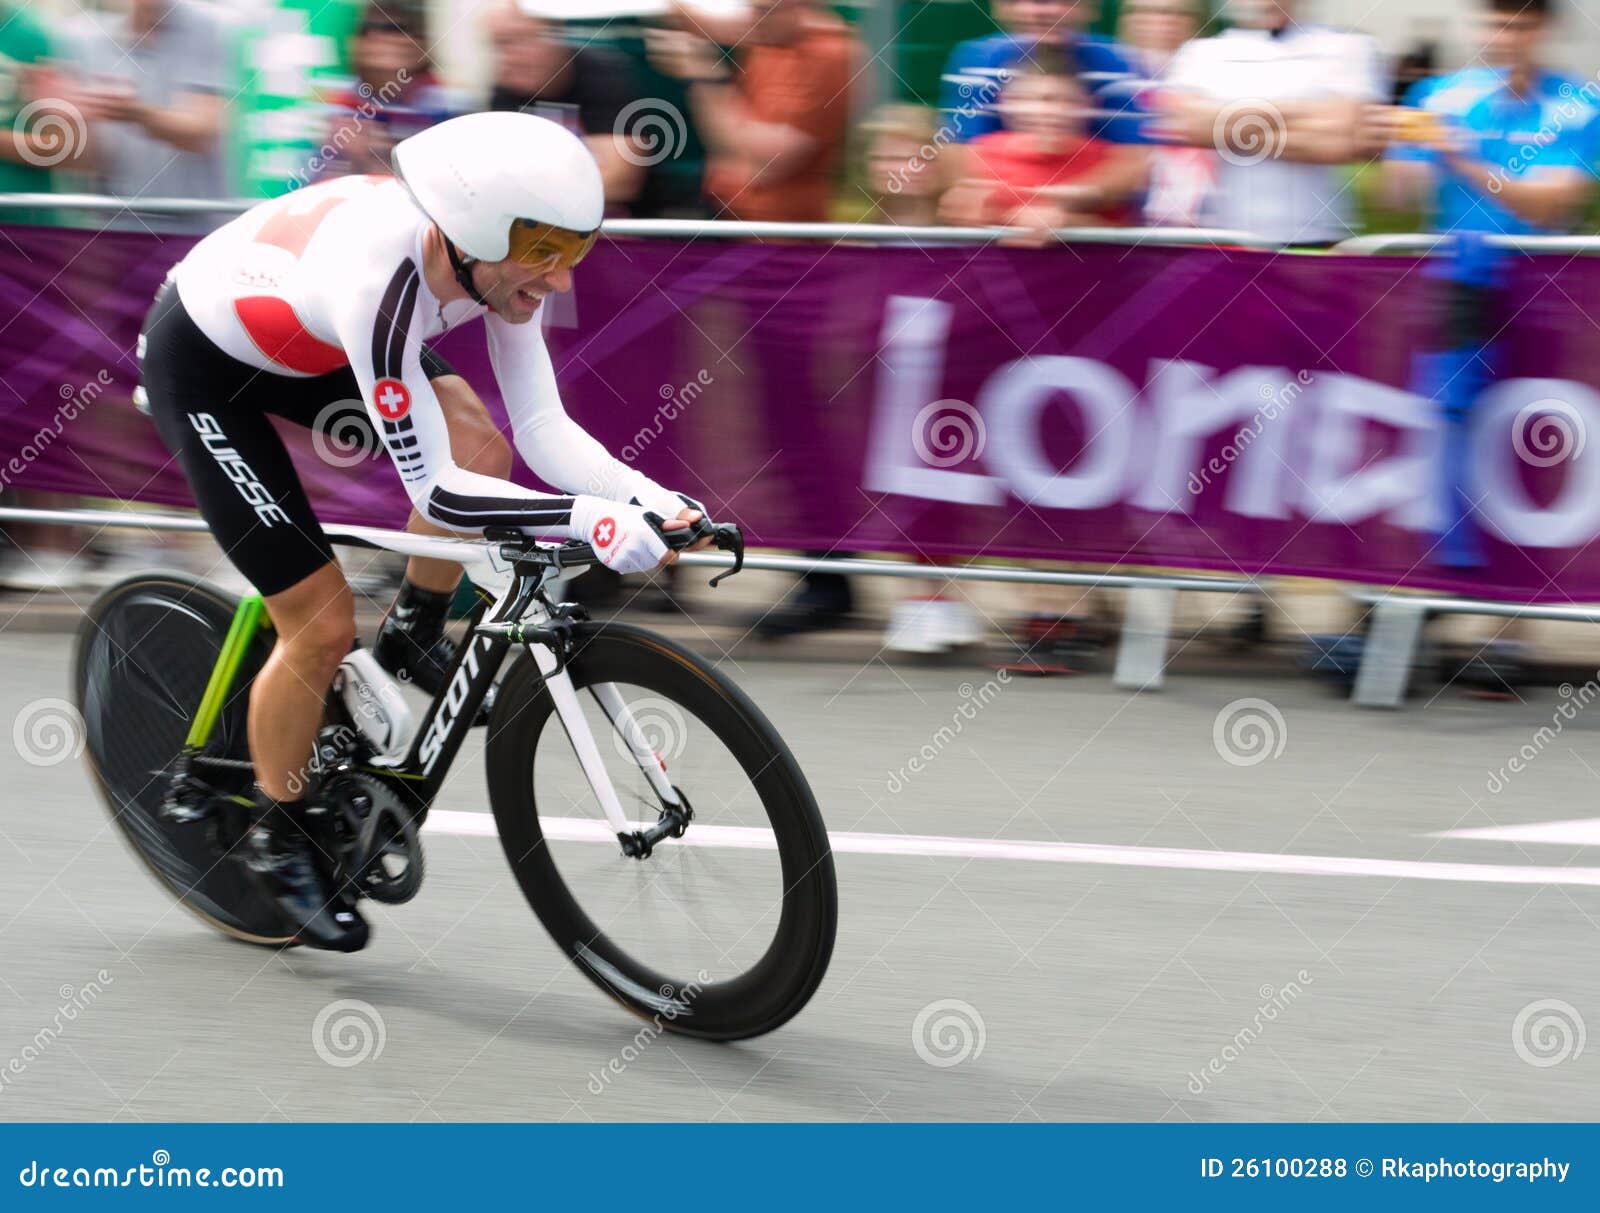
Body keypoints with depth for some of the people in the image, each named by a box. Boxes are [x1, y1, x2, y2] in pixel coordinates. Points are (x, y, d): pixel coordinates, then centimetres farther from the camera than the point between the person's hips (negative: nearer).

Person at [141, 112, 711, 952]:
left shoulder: (497, 259, -20)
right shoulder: (380, 278, -41)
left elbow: (542, 431, -17)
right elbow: (434, 490, -40)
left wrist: (653, 501, -32)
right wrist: (591, 522, -48)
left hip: (301, 340, 7)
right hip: (202, 362, -7)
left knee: (481, 445, -17)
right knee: (322, 626, -8)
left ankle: (415, 639, 9)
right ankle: (278, 839, 15)